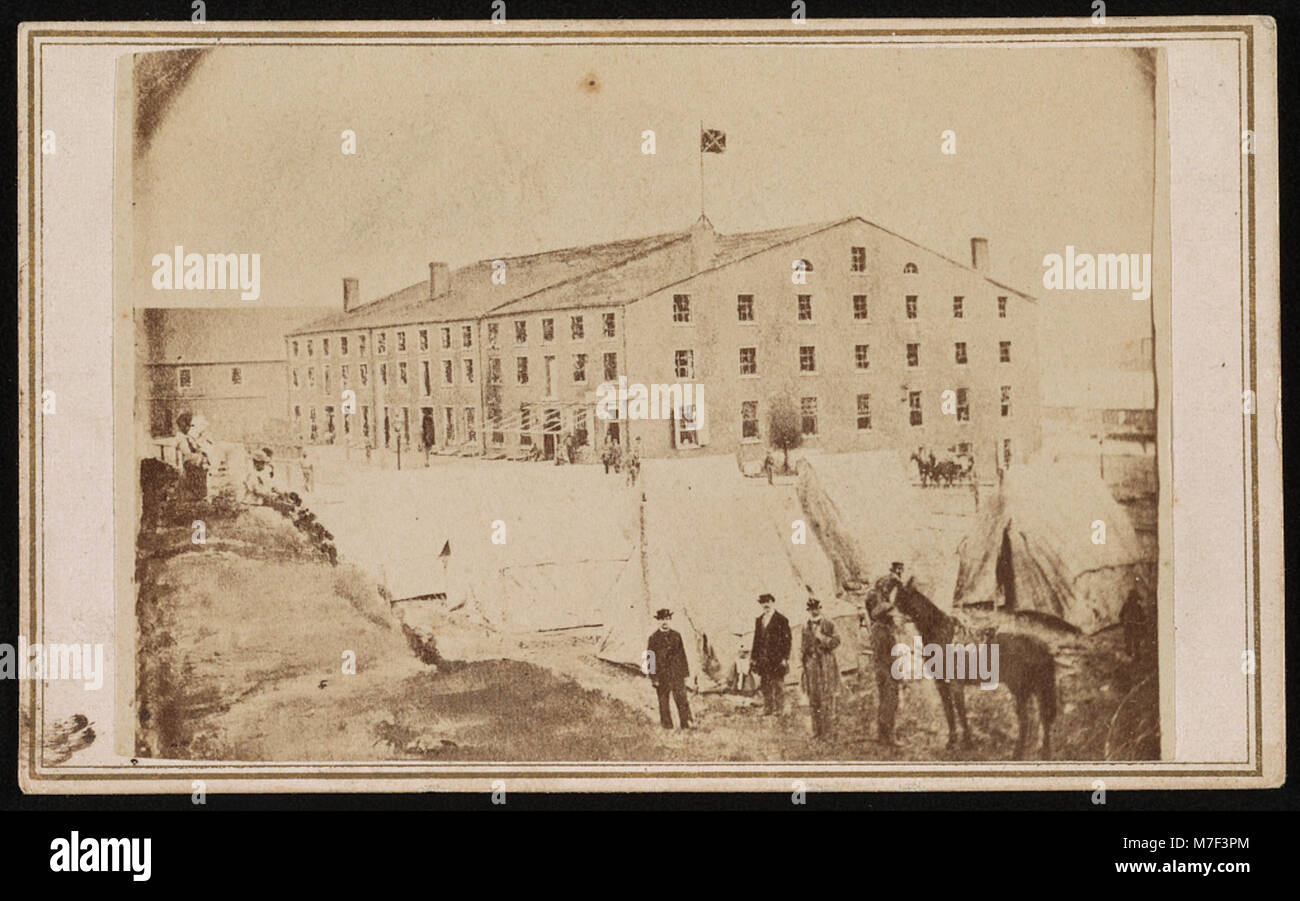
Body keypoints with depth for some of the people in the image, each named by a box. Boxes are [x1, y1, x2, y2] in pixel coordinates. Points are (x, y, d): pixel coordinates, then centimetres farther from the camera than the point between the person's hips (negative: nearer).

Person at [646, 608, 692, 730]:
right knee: (663, 702, 3)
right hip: (661, 675, -1)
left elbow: (683, 655, 11)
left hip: (677, 673, 1)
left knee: (681, 697, -8)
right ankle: (667, 726, 11)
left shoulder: (676, 635, 8)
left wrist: (685, 673, 7)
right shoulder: (653, 637, 2)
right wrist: (653, 678, -5)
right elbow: (650, 659, 1)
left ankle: (686, 723, -6)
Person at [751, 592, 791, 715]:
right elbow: (756, 639, 17)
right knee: (765, 686, 6)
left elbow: (786, 640, -5)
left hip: (777, 658, -5)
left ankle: (779, 709, 0)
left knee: (778, 685, -3)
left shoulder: (781, 620, -2)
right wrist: (753, 657, 11)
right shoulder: (759, 620, 15)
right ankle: (767, 709, 10)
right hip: (762, 659, 5)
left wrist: (785, 658, -12)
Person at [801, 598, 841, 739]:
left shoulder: (828, 625, 0)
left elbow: (836, 642, -6)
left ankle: (828, 731, -3)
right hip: (811, 664, 5)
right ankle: (817, 730, 12)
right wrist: (802, 653, 11)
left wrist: (822, 637, -15)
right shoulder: (806, 626, 14)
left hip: (826, 664, -5)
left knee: (827, 698, -7)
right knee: (813, 700, 6)